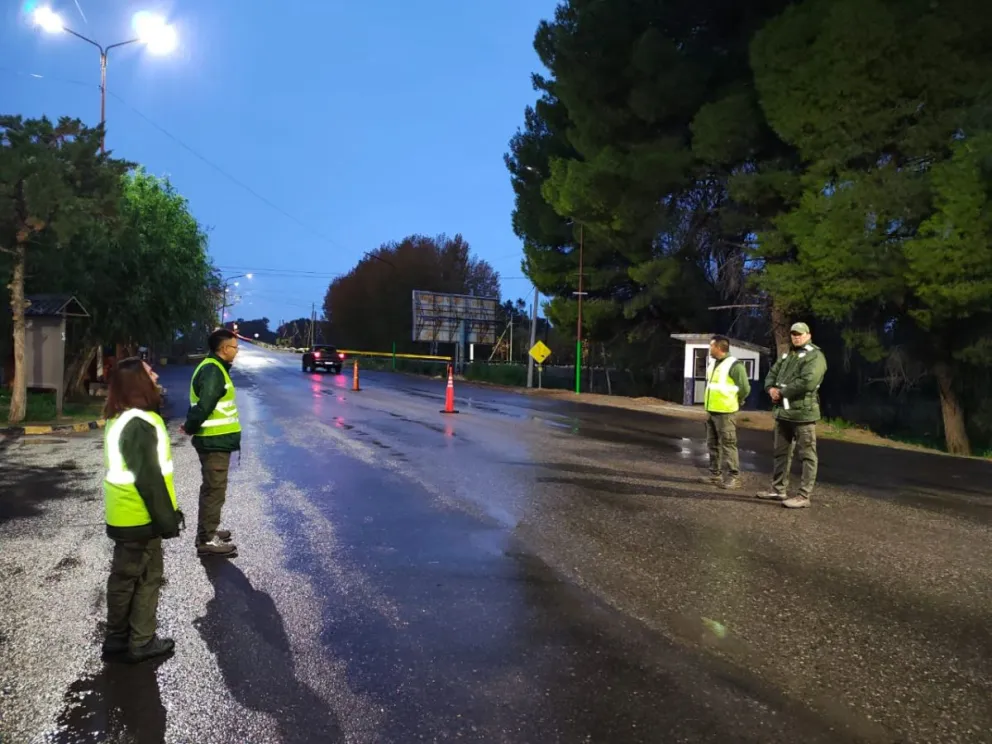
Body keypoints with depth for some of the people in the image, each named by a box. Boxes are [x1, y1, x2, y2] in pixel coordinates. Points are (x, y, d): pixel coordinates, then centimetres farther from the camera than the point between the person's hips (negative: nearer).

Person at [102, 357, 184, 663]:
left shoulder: (121, 418, 9)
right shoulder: (139, 424, -24)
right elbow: (148, 479, -24)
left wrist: (168, 511, 19)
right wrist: (167, 520, -17)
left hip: (127, 514, 10)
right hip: (139, 516, -10)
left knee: (126, 577, 18)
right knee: (144, 577, 3)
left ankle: (119, 636, 30)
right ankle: (141, 642, 15)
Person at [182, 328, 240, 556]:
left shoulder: (215, 368, 15)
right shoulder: (213, 371, -20)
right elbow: (204, 406, -26)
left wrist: (191, 426, 11)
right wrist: (190, 428, -12)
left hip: (216, 440, 10)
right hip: (214, 441, -10)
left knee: (212, 488, 20)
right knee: (214, 489, -3)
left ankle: (208, 531, 32)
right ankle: (207, 540, 4)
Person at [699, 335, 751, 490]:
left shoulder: (734, 365, -13)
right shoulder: (713, 364, 15)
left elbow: (744, 388, -13)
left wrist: (734, 402, 0)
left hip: (725, 412, -9)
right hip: (711, 411, 9)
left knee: (728, 445, -6)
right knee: (713, 444, 13)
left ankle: (734, 477, 0)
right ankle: (715, 474, 22)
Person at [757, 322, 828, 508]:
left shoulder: (815, 356, -9)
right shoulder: (787, 355, 20)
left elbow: (807, 382, -22)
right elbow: (772, 374, 19)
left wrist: (781, 391, -13)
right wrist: (771, 388, -4)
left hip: (803, 413, -9)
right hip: (783, 411, 9)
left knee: (807, 455, -2)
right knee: (781, 452, 16)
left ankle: (804, 496, 0)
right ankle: (779, 489, 26)